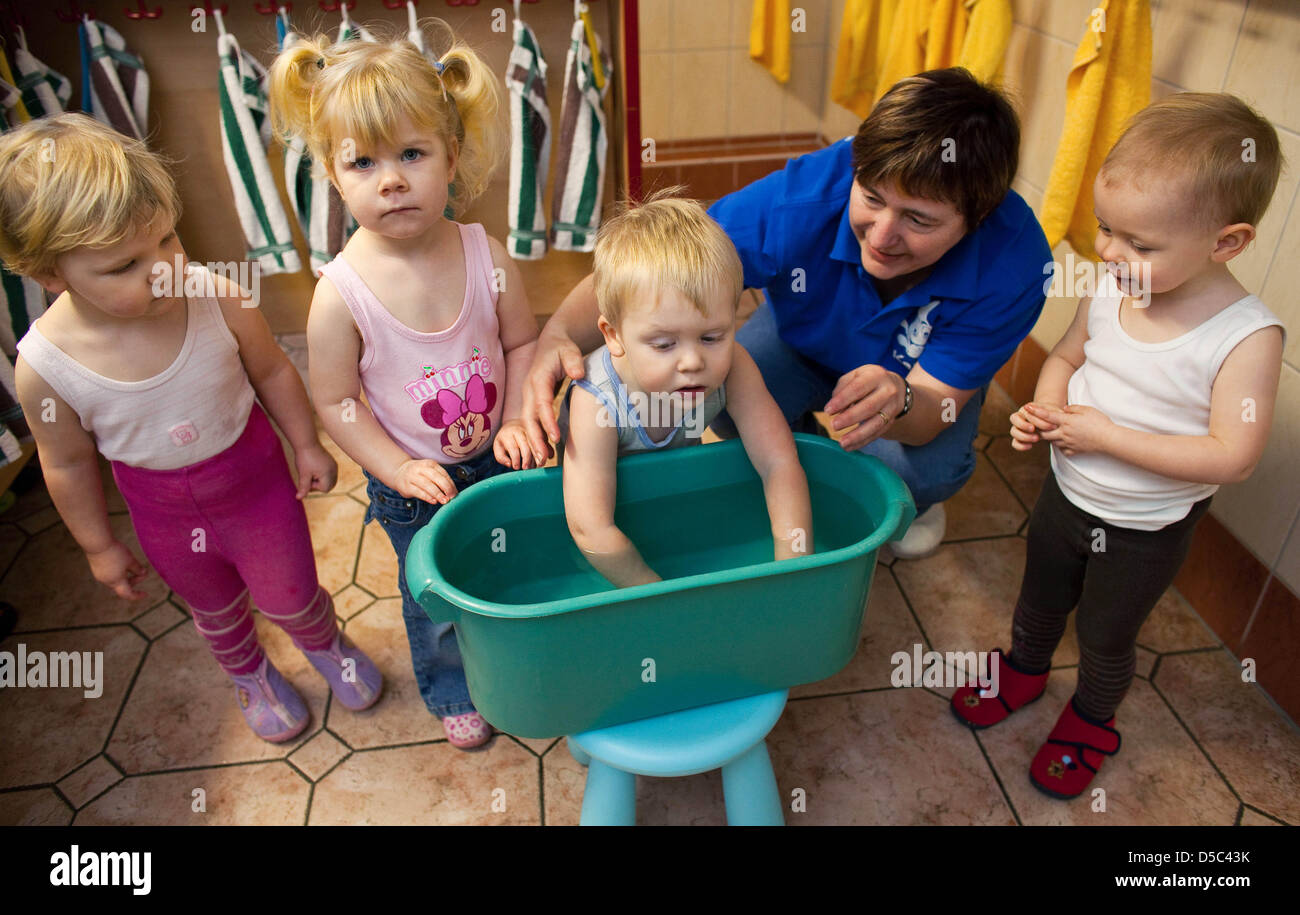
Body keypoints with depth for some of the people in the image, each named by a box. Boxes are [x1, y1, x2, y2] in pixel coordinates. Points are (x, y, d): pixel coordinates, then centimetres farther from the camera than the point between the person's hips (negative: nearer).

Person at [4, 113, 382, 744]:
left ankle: (323, 642, 52)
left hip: (254, 473, -1)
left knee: (289, 598, 14)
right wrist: (99, 546, 3)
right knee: (215, 609, 26)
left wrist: (307, 445, 2)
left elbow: (272, 370, -8)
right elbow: (68, 464, -9)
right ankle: (248, 673, 59)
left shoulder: (218, 299, -28)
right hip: (164, 512, 1)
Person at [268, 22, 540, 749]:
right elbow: (336, 401, -15)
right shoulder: (342, 292, -25)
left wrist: (517, 420, -16)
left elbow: (524, 341, -5)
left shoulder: (486, 257, -18)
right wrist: (401, 471, -18)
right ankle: (453, 693, 50)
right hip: (412, 482, -2)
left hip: (498, 459, 2)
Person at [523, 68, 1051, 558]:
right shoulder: (803, 196, -37)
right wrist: (559, 335, -57)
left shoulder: (1014, 262, -35)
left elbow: (935, 408, -32)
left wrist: (900, 402, -58)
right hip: (803, 341, 1)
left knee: (929, 471, -30)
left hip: (921, 377, 0)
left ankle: (907, 500, 10)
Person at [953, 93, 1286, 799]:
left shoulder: (1247, 337, -27)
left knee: (1106, 636, 20)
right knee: (1039, 599, 26)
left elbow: (1232, 456, -27)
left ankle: (1091, 719, 49)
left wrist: (1104, 433, -31)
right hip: (1067, 494, 4)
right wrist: (1043, 408, -16)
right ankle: (1023, 670, 57)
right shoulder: (1109, 290, -13)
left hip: (1146, 531, -4)